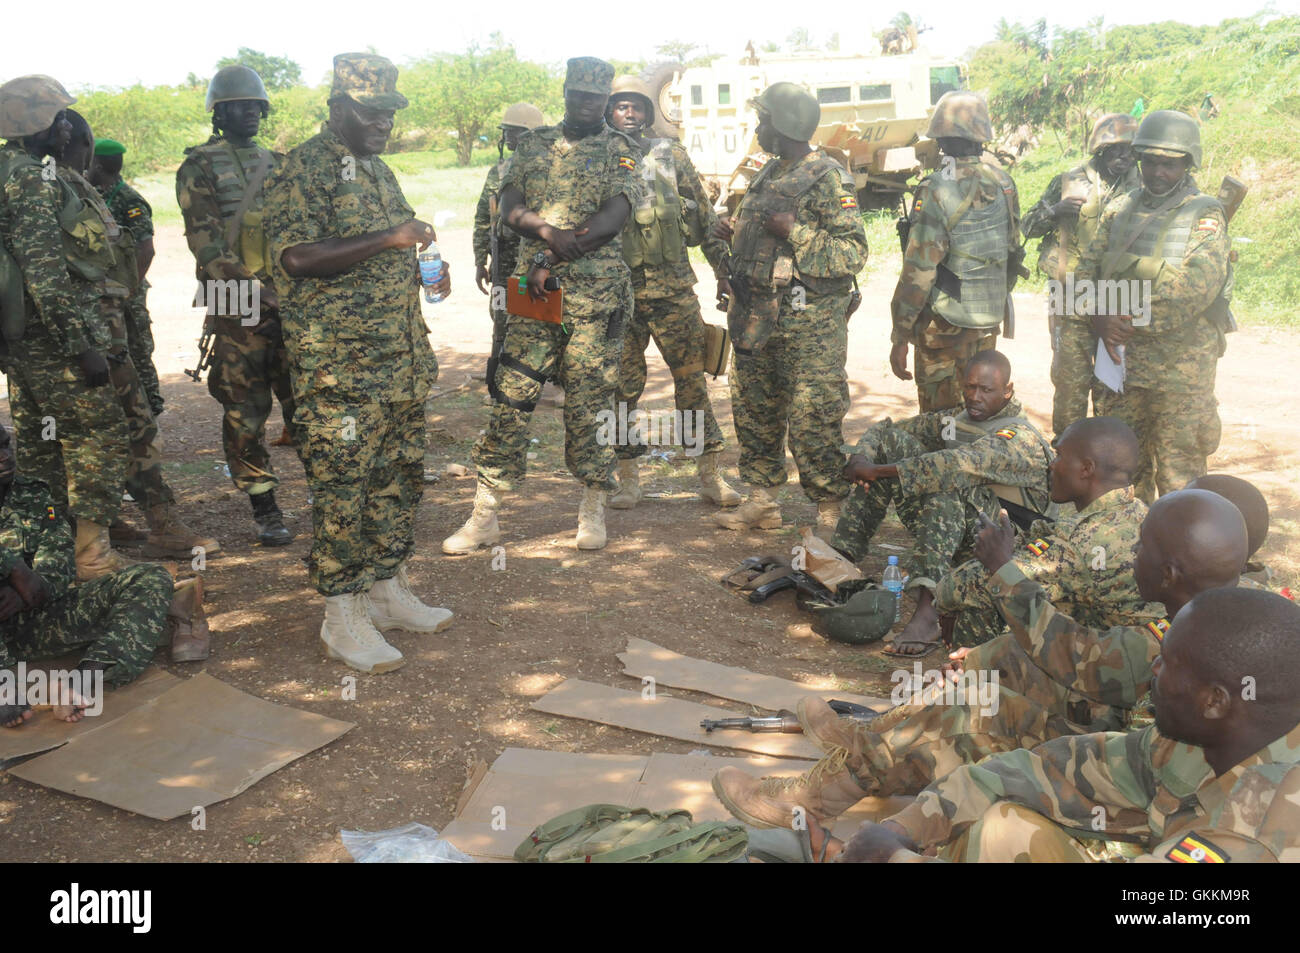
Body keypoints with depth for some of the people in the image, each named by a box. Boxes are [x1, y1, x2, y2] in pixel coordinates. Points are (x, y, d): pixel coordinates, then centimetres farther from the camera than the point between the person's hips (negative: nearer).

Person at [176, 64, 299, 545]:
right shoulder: (199, 167, 0)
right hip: (238, 305, -4)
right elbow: (206, 241, -10)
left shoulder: (276, 163, 17)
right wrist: (251, 289, -20)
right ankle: (264, 509, 8)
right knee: (246, 410, 0)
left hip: (290, 298, 5)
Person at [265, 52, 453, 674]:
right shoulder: (305, 169, -9)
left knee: (398, 478, 14)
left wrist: (426, 266, 11)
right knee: (342, 490, -3)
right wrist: (388, 238, -23)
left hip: (401, 361, 9)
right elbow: (296, 256, -22)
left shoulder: (379, 170, 19)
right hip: (339, 369, -9)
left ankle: (389, 590, 27)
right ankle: (343, 619, 6)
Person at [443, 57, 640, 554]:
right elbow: (509, 206, 5)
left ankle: (593, 511, 16)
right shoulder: (534, 144, 15)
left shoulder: (621, 152, 5)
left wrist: (551, 261, -15)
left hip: (596, 294, -2)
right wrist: (549, 231, -17)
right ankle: (483, 517, 8)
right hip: (532, 289, 3)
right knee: (510, 397, 1)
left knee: (589, 400, 1)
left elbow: (612, 220, -9)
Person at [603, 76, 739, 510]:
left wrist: (723, 269, 5)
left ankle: (710, 473, 11)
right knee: (622, 385, 4)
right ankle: (627, 478, 16)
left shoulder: (671, 155, 8)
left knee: (691, 377, 2)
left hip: (673, 285, 0)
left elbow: (704, 214, 9)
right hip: (618, 290, 0)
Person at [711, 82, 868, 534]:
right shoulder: (767, 175, 15)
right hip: (757, 318, 9)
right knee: (754, 411, 13)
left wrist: (794, 232, -22)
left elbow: (853, 254, -17)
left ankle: (831, 510, 6)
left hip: (808, 324, -8)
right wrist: (734, 233, 6)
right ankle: (762, 501, 25)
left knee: (812, 420, -6)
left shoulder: (829, 179, -10)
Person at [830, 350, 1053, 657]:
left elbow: (963, 464, -30)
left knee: (948, 485, -36)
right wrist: (861, 458, -13)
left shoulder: (1021, 438, -12)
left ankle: (928, 611, -50)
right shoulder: (952, 420, 13)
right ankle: (842, 555, -14)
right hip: (944, 530, 7)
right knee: (893, 440, -5)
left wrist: (877, 471, -31)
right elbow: (884, 430, 12)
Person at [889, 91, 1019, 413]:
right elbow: (1011, 247, 12)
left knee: (940, 414, 4)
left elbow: (919, 269, -19)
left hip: (945, 321, -6)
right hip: (991, 316, 6)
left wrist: (900, 336, -15)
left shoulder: (937, 190, -17)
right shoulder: (1004, 183, 3)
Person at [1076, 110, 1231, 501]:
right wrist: (1100, 317, -12)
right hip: (1122, 357, 5)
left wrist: (1136, 325, -18)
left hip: (1181, 366, -5)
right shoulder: (1119, 210, 10)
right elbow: (1087, 267, 5)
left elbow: (1198, 287, -16)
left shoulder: (1206, 215, -4)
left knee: (1178, 472, -1)